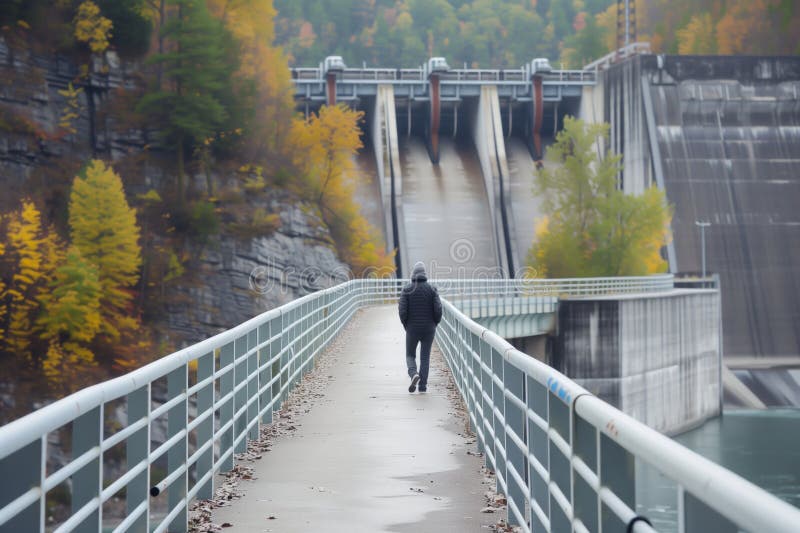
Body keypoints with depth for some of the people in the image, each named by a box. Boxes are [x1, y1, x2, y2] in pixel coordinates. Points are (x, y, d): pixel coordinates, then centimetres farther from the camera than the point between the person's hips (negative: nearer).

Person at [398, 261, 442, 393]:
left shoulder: (407, 289, -6)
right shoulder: (432, 289, -4)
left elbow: (402, 310, -11)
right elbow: (438, 309, -10)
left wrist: (406, 326, 5)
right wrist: (434, 324, 7)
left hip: (412, 329, -1)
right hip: (429, 329, 1)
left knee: (410, 355, 14)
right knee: (425, 357, 11)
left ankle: (414, 374, -13)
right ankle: (423, 385, 6)